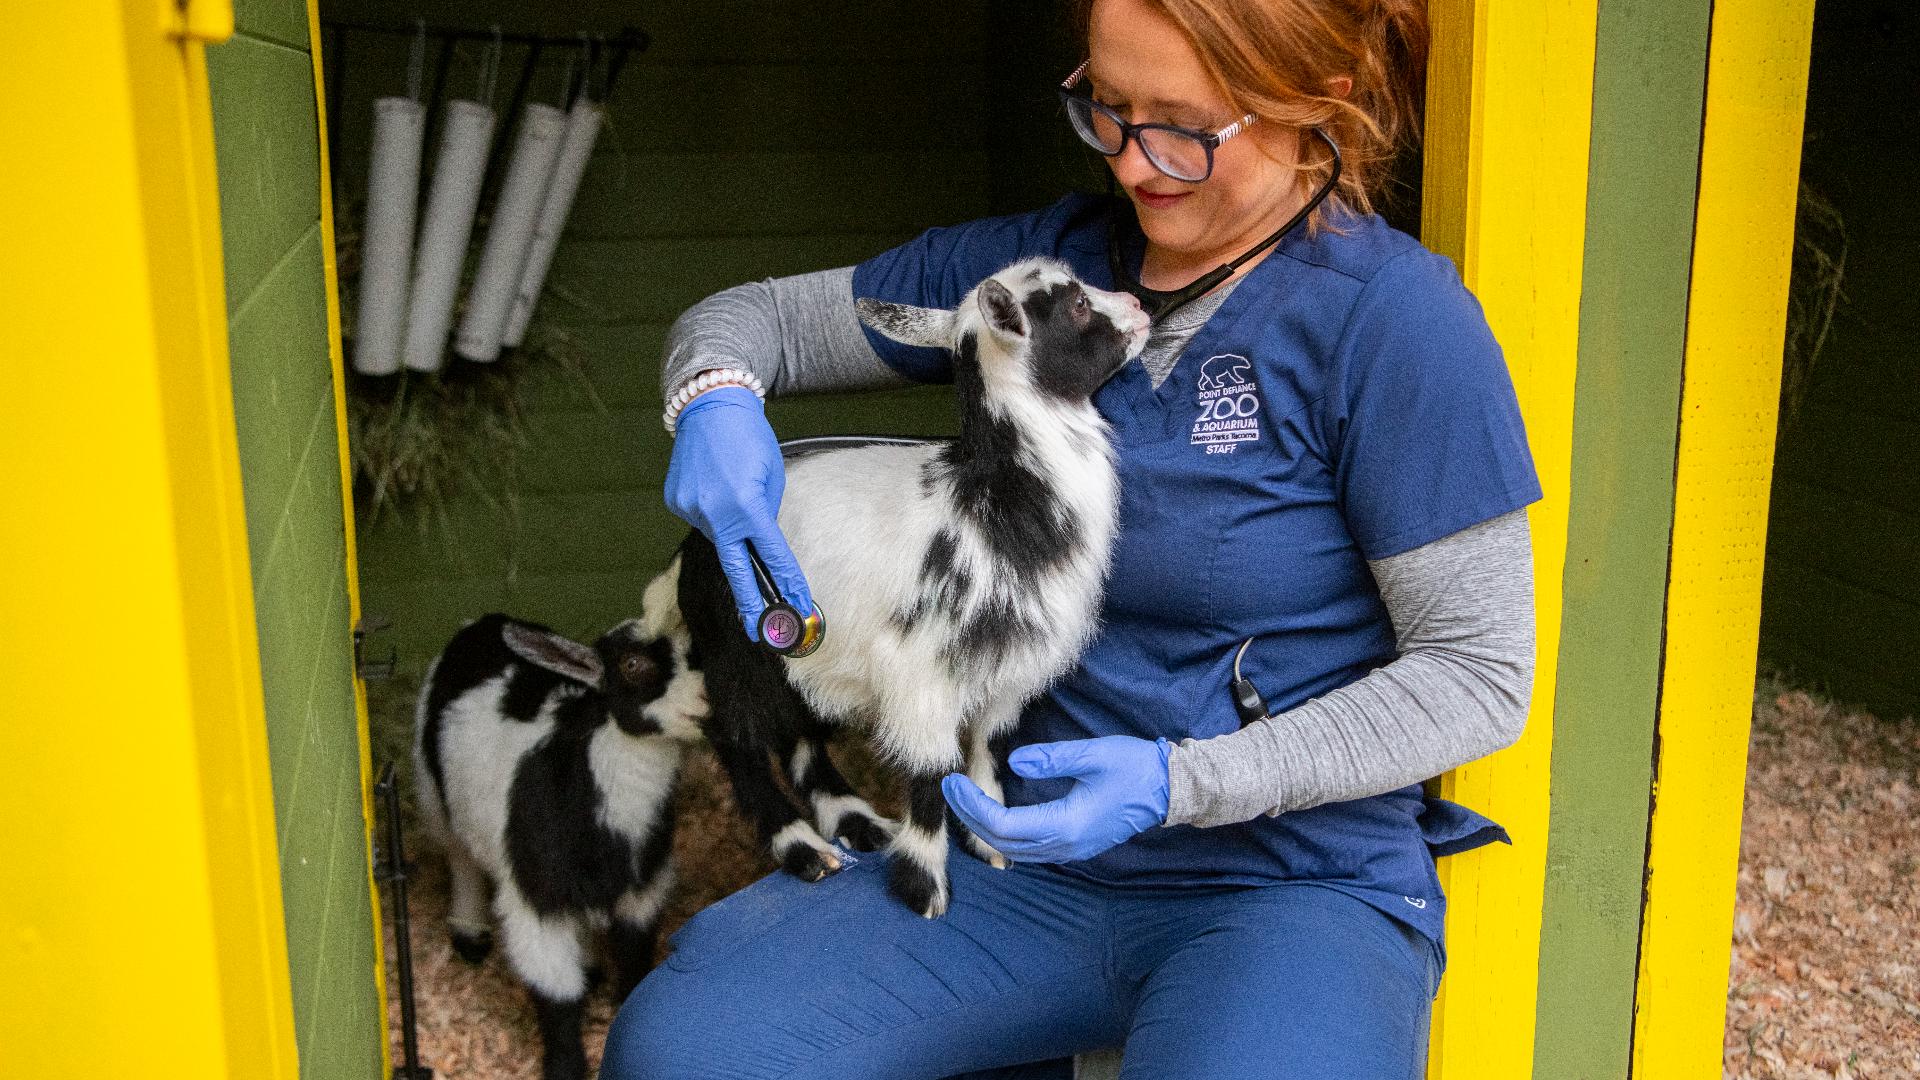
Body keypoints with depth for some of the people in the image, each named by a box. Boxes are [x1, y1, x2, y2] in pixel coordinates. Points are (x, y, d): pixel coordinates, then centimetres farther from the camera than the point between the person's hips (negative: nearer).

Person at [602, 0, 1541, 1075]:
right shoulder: (1048, 260, 5)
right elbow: (763, 315, 14)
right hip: (1035, 847, 5)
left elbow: (1477, 672, -10)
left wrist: (1175, 782, -20)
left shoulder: (1391, 315, -11)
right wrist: (716, 399, -11)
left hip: (1298, 889, -4)